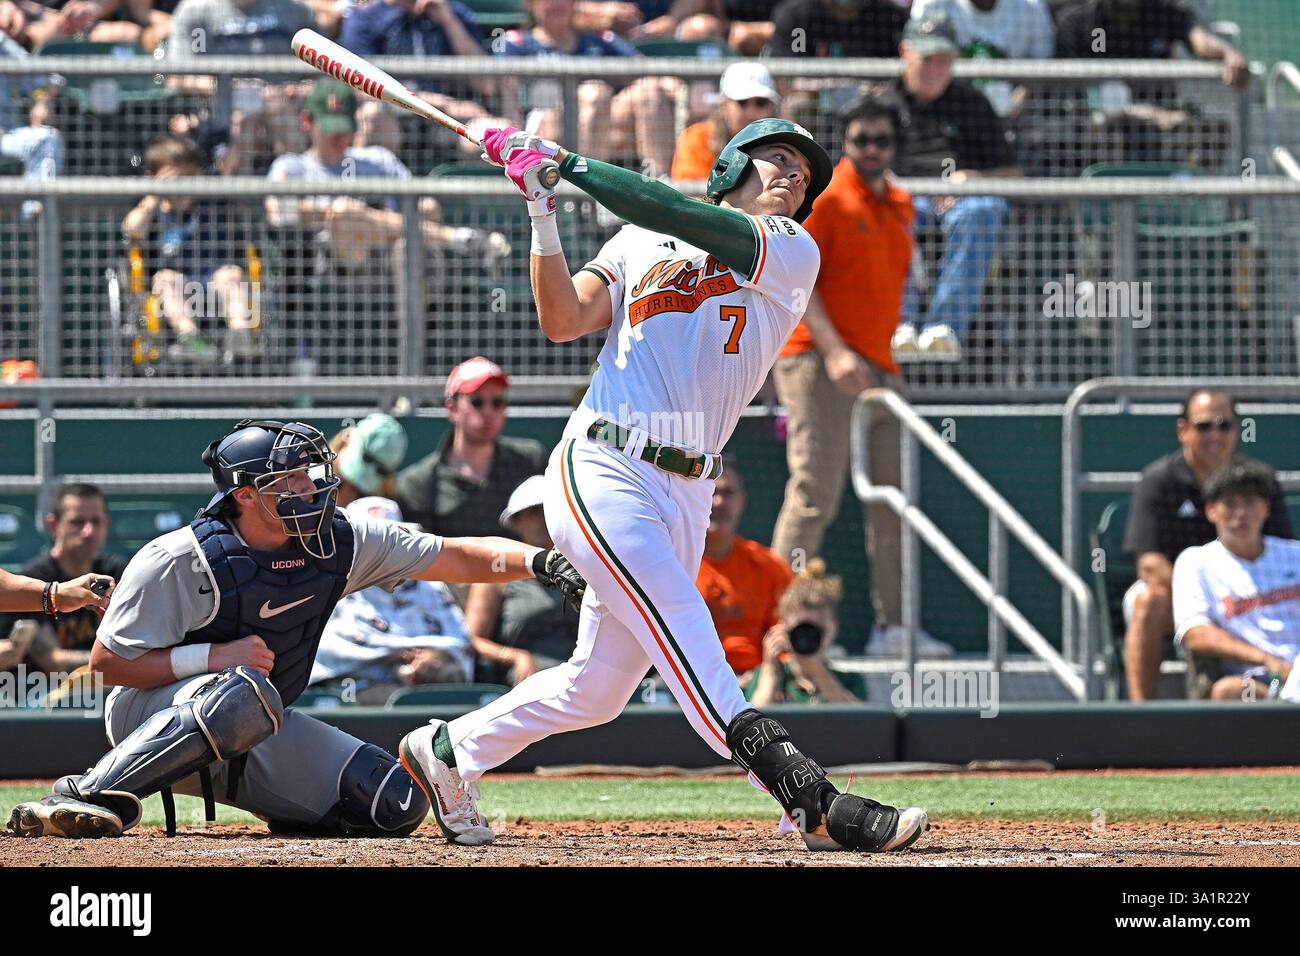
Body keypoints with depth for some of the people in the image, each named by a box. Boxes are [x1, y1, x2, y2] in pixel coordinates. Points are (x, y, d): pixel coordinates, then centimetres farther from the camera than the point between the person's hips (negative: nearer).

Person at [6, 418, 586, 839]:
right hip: (150, 716, -6)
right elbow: (107, 662, -17)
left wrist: (534, 560, -15)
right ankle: (84, 796, -36)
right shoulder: (177, 561, -21)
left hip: (255, 740, 6)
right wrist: (215, 658, -27)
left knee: (394, 804, -11)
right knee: (244, 694, -42)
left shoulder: (340, 541, -6)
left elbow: (453, 558, 0)